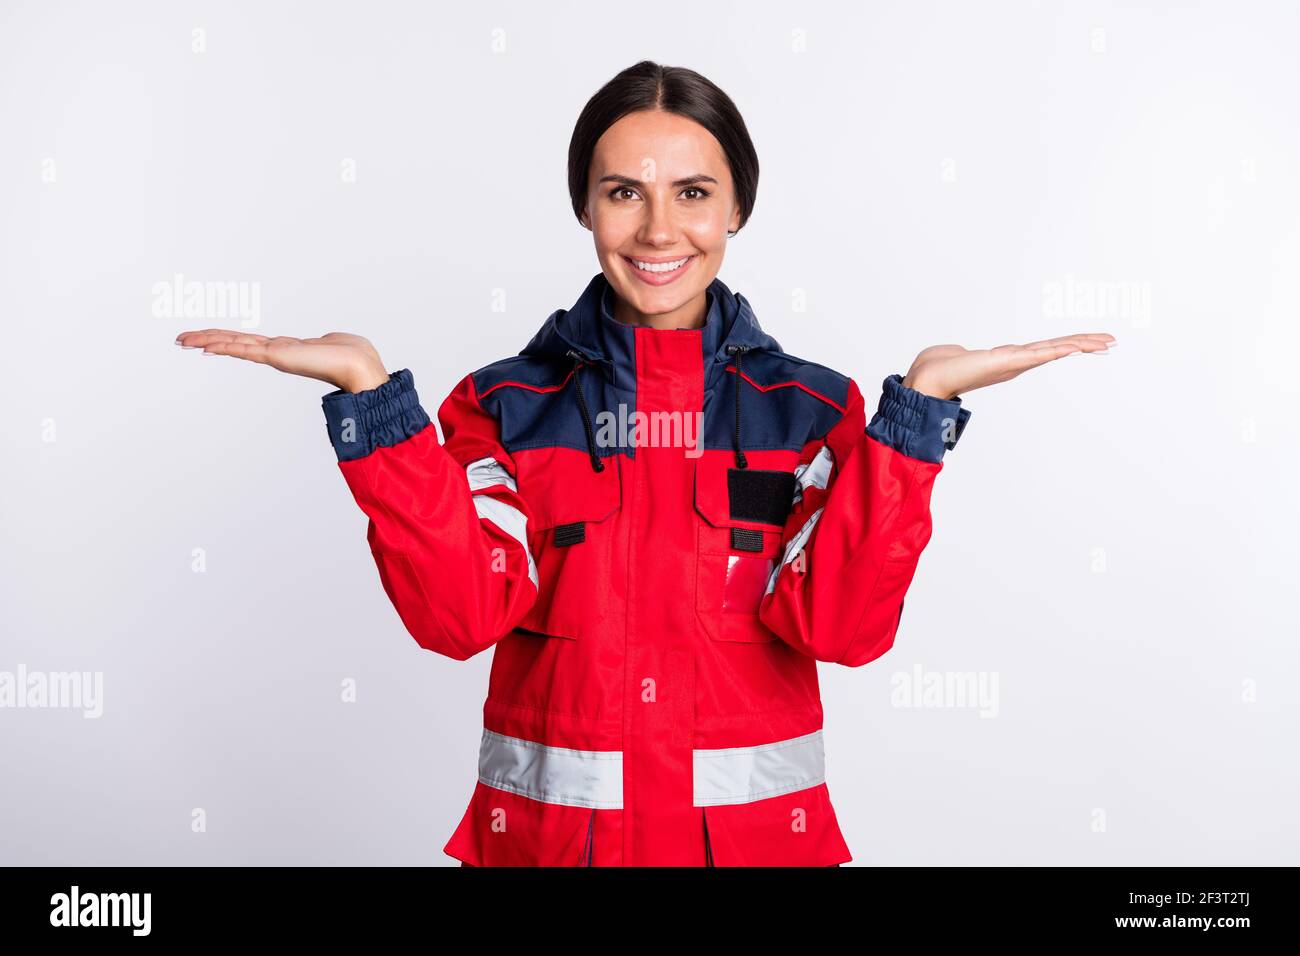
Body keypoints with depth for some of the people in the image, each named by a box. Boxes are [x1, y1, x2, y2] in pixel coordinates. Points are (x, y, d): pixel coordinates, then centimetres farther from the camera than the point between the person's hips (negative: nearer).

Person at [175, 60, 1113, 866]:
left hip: (757, 829, 0)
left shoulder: (812, 410, -1)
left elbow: (842, 621, -14)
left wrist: (922, 401, -19)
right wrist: (370, 393, -19)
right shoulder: (504, 407, -1)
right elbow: (463, 610, -15)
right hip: (545, 829, 0)